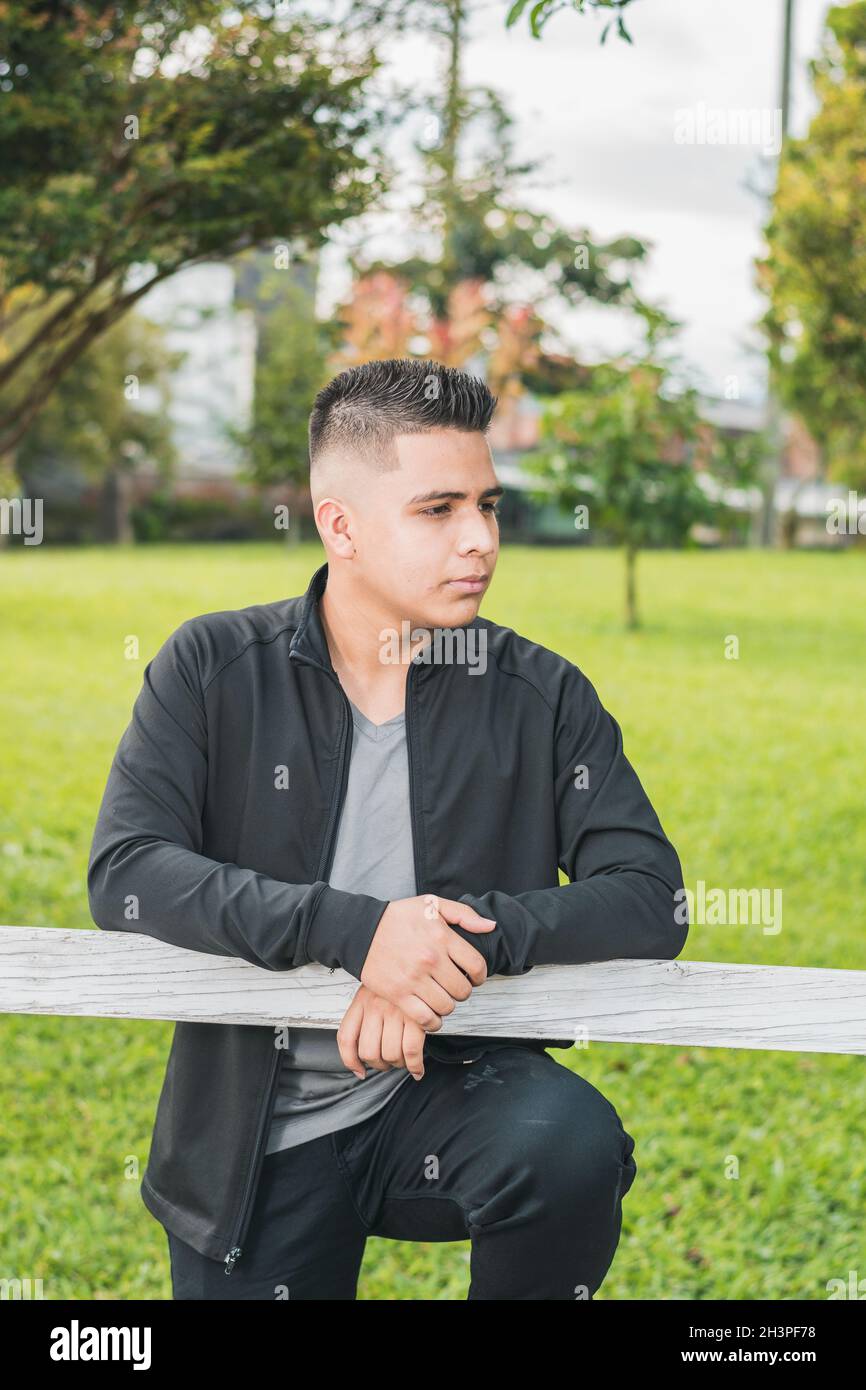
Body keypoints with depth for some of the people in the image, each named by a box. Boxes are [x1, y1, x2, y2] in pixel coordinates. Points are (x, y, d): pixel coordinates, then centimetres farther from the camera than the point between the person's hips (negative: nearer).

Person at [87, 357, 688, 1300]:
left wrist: (473, 937, -25)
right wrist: (351, 930, -26)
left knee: (572, 1141, -30)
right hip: (255, 1126, 1)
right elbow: (125, 874, -14)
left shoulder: (542, 697, -1)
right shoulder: (213, 668, -3)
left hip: (449, 1090, 0)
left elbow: (649, 901, -8)